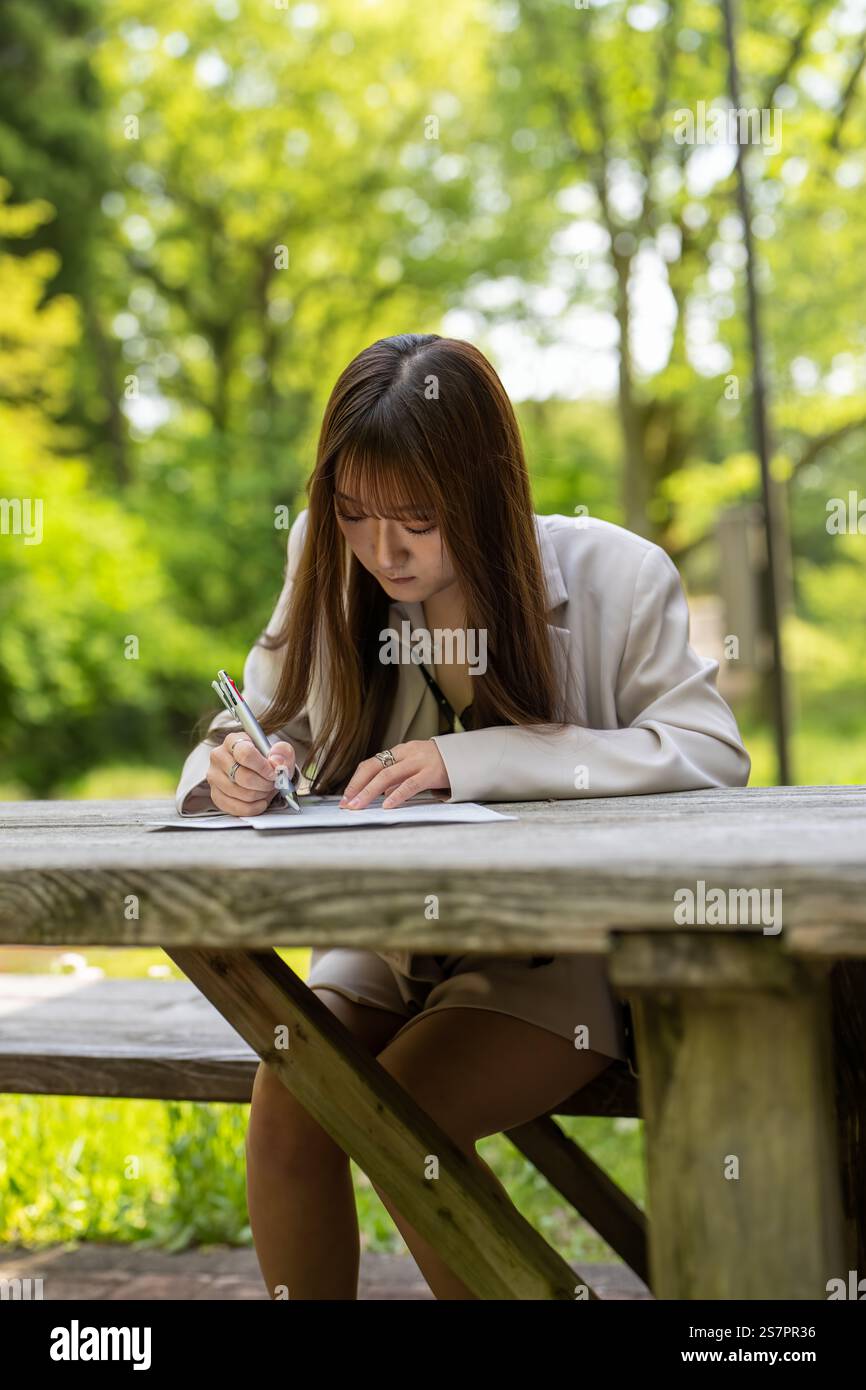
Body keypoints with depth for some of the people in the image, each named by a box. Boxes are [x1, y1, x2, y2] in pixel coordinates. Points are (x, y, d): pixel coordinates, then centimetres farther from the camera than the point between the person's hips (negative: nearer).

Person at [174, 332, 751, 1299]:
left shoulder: (613, 577, -13)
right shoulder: (330, 577, -3)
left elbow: (711, 752, -21)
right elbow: (256, 730, 5)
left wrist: (470, 760, -29)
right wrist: (232, 773, -22)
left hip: (564, 947, -4)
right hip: (388, 945, 4)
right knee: (284, 1099, -19)